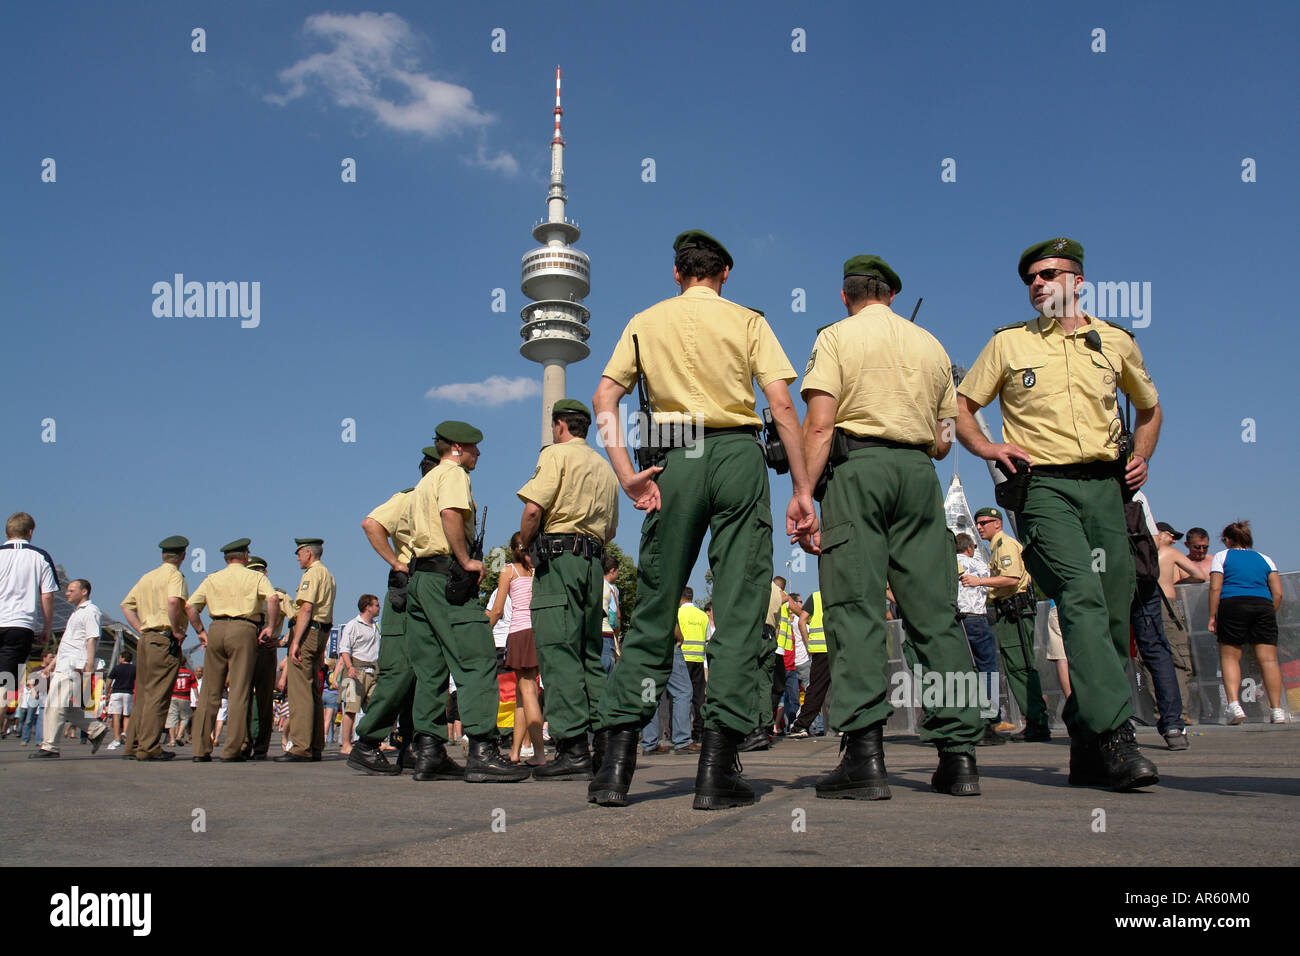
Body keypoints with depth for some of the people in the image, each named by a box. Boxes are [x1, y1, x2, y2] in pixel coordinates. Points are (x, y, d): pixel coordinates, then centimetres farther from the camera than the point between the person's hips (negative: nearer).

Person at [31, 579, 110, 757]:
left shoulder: (90, 611, -5)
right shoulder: (76, 612, 26)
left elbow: (92, 639, -14)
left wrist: (90, 665, -21)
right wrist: (52, 665, 26)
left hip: (74, 667, -10)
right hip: (63, 667, 10)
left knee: (57, 705, -12)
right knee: (59, 706, 8)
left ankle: (49, 746, -10)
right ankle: (97, 729, 13)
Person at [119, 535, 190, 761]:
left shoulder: (147, 577, 19)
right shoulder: (174, 575, -6)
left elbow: (126, 604, 20)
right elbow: (173, 601, -24)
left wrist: (141, 630, 14)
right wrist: (177, 630, -15)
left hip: (145, 639, 8)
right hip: (164, 640, -8)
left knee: (143, 695, 12)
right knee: (158, 695, -6)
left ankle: (132, 746, 14)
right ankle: (148, 747, -7)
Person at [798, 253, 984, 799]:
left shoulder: (837, 337, 7)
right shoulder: (931, 345, 20)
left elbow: (819, 427, -7)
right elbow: (943, 441, 17)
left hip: (858, 466, -4)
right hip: (920, 472, 4)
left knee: (855, 607, -8)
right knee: (935, 610, 3)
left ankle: (864, 753, -15)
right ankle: (959, 754, 3)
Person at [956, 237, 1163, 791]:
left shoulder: (1116, 341, 17)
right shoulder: (1009, 343, 11)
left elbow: (1150, 407, 31)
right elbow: (960, 406, 15)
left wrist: (1141, 456, 15)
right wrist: (987, 448, -2)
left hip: (1106, 486, 3)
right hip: (1044, 488, -3)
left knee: (1113, 613, 0)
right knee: (1082, 598, -21)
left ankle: (1085, 743, 11)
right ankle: (1114, 736, -26)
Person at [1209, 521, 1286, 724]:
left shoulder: (1222, 556, 13)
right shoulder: (1265, 559, 22)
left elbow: (1215, 588, 1)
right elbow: (1278, 593, 12)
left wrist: (1212, 616, 2)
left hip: (1232, 604, -3)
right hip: (1263, 606, 3)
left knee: (1229, 656, 2)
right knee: (1268, 658, 0)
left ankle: (1234, 704, -13)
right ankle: (1276, 709, -5)